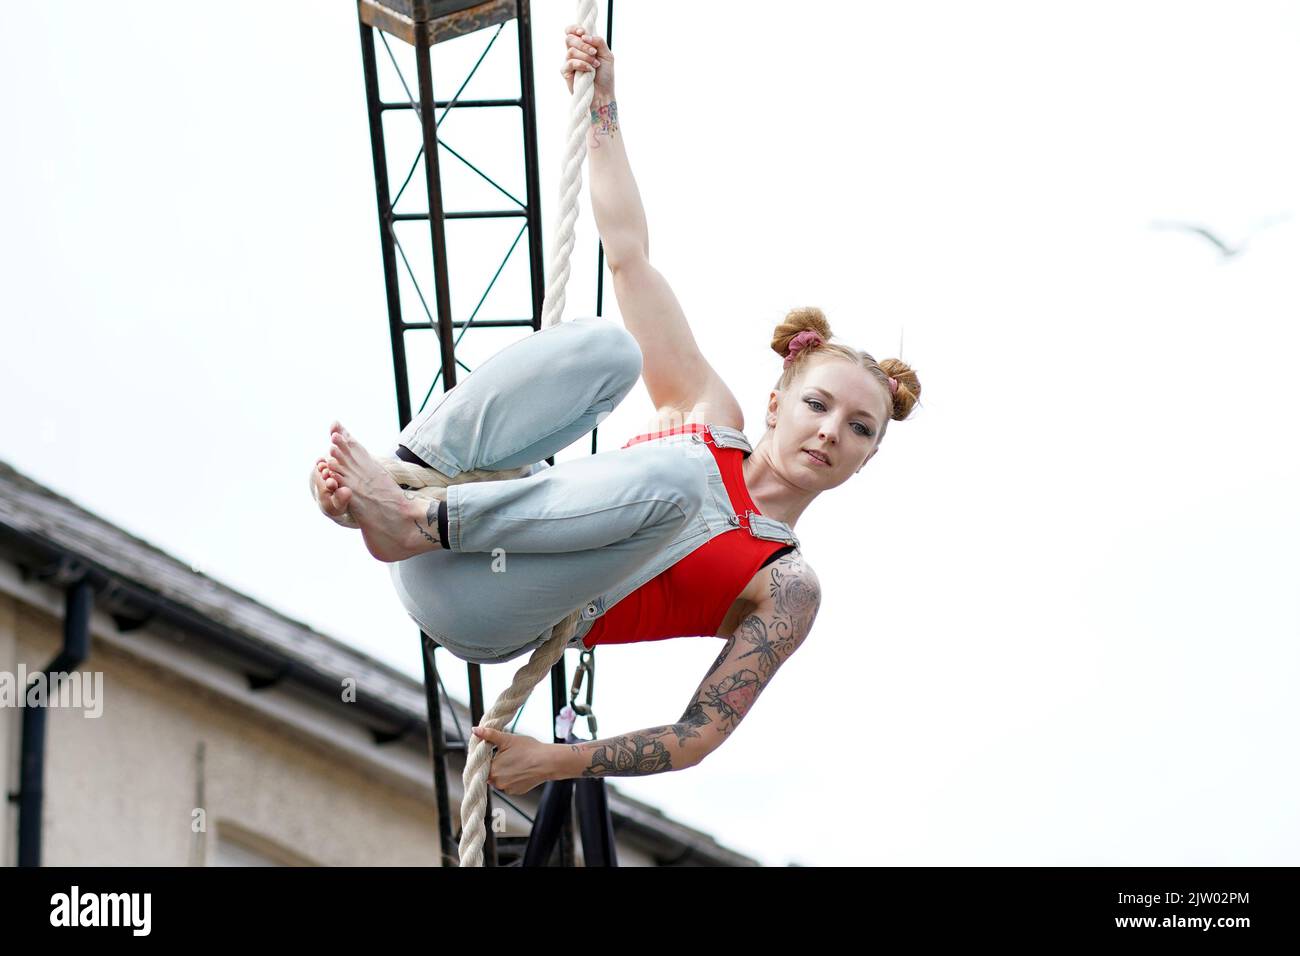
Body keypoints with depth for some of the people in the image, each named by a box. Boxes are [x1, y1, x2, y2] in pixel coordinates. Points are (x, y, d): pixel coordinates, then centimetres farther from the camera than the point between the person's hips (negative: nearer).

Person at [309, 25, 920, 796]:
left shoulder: (787, 591, 9)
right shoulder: (713, 419, 18)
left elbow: (700, 737, 1)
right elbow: (629, 255, 15)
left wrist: (565, 759, -13)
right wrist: (604, 106, 10)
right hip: (432, 554, 4)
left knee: (673, 474, -30)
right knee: (605, 346, -12)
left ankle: (417, 519, -35)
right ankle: (404, 479, -23)